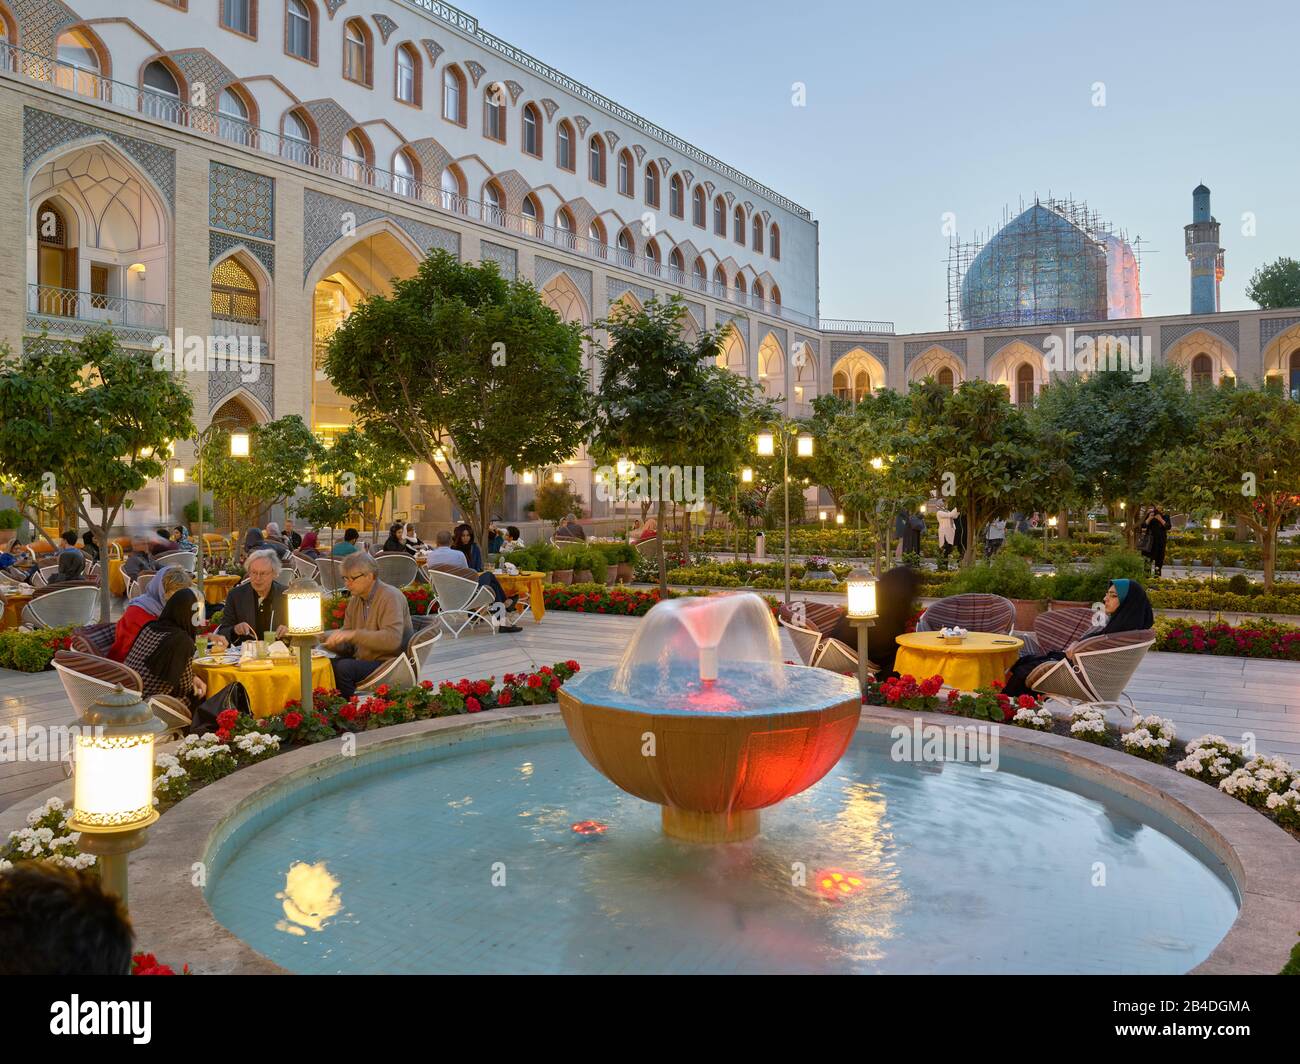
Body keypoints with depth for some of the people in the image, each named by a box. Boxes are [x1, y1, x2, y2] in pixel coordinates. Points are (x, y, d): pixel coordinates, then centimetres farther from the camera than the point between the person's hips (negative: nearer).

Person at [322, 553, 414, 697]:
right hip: (363, 660, 7)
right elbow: (347, 647, 15)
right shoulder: (355, 600, 12)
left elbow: (392, 639, -27)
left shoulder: (390, 597, -12)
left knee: (344, 668, -27)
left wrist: (354, 634, -30)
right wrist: (332, 641, -7)